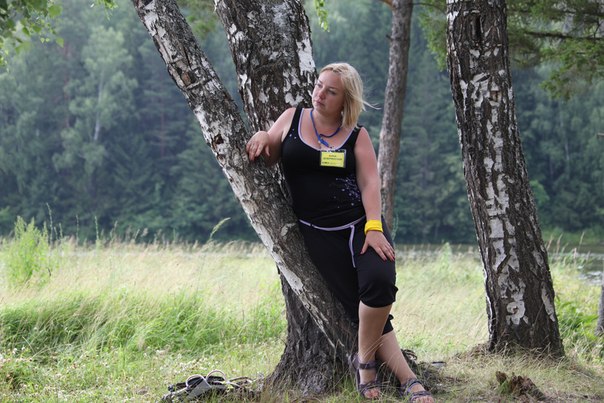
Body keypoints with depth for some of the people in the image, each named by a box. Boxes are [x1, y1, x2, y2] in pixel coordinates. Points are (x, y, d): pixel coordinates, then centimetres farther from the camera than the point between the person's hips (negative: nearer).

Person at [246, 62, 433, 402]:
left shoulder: (357, 136, 5)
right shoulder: (292, 119, 9)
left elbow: (370, 183, -4)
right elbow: (266, 158, 19)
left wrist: (374, 228, -19)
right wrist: (262, 137, -5)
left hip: (362, 224, 0)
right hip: (320, 233, 0)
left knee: (379, 282, -28)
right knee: (362, 308, -9)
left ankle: (365, 359, -6)